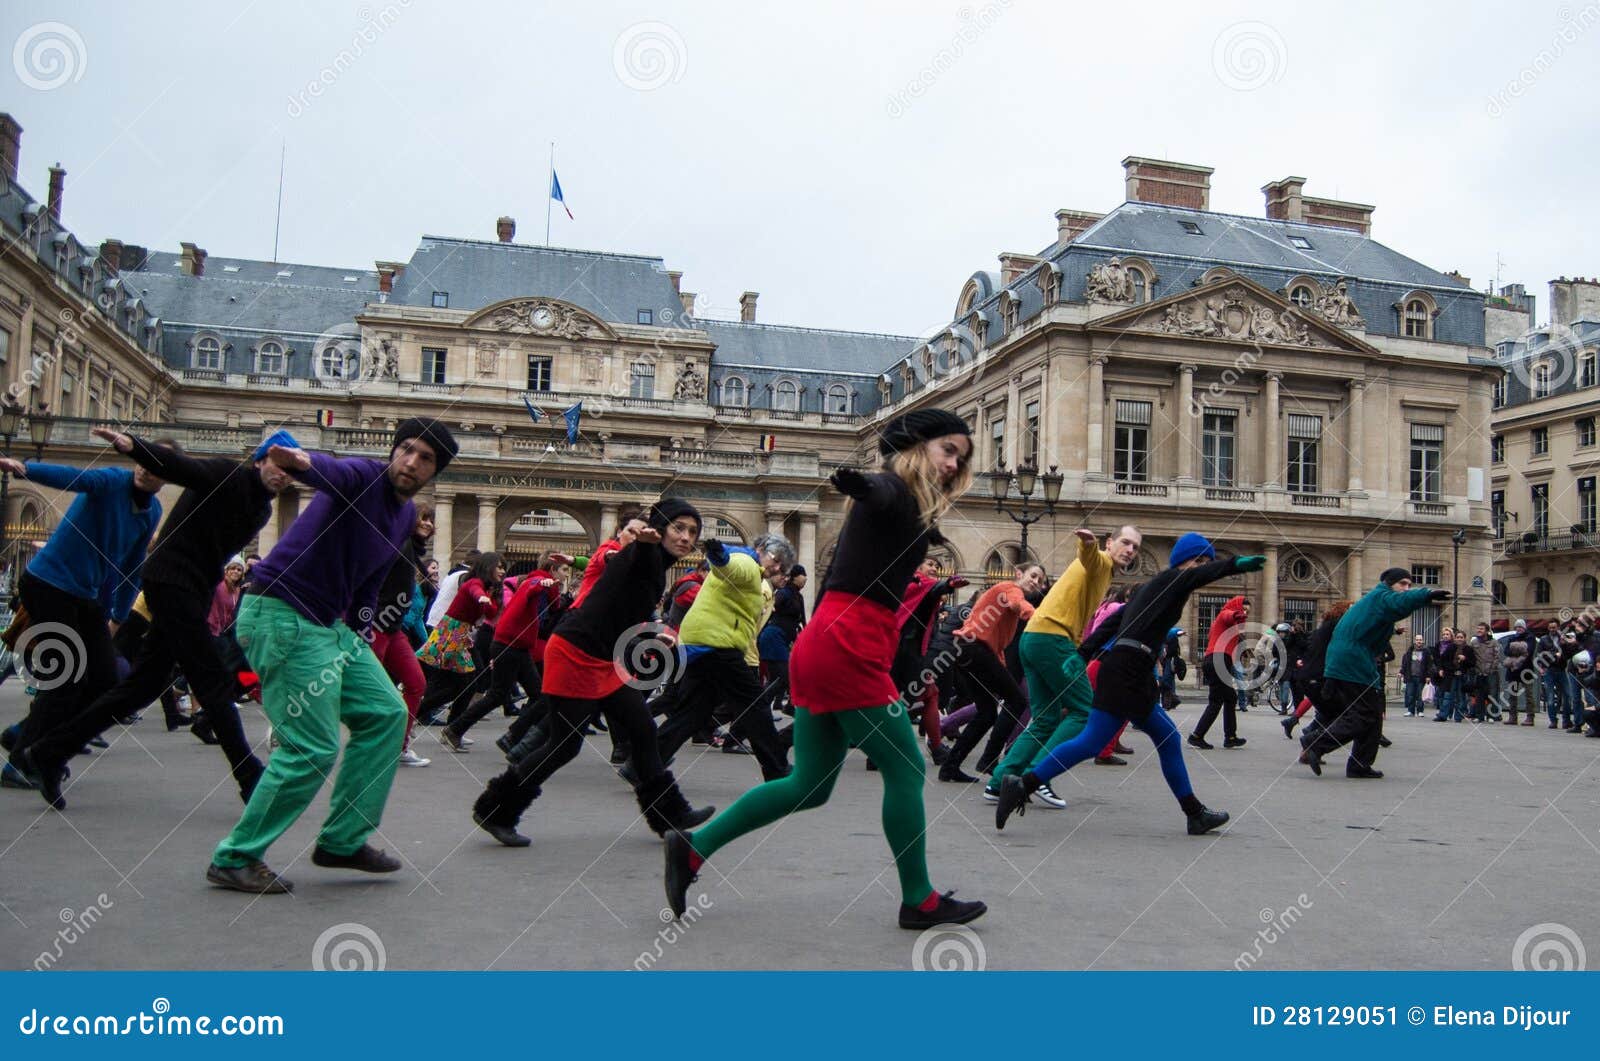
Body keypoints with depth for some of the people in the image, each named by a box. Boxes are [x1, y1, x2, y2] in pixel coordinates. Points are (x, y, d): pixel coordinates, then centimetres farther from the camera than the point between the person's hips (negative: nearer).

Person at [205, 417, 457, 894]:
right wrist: (301, 461, -61)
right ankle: (234, 859, 7)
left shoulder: (407, 515, 12)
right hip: (281, 616, -10)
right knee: (313, 747, -10)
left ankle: (343, 841, 21)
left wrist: (358, 638, 14)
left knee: (387, 712, 11)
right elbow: (332, 472, -39)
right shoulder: (365, 476, -13)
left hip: (329, 624, 10)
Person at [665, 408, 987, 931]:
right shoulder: (896, 491, -6)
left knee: (810, 784, 12)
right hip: (849, 648, -10)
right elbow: (875, 492, -31)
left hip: (822, 645, 10)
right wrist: (857, 483, -51)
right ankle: (919, 901, 15)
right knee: (905, 770, 2)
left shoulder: (906, 506, 22)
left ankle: (693, 847, 14)